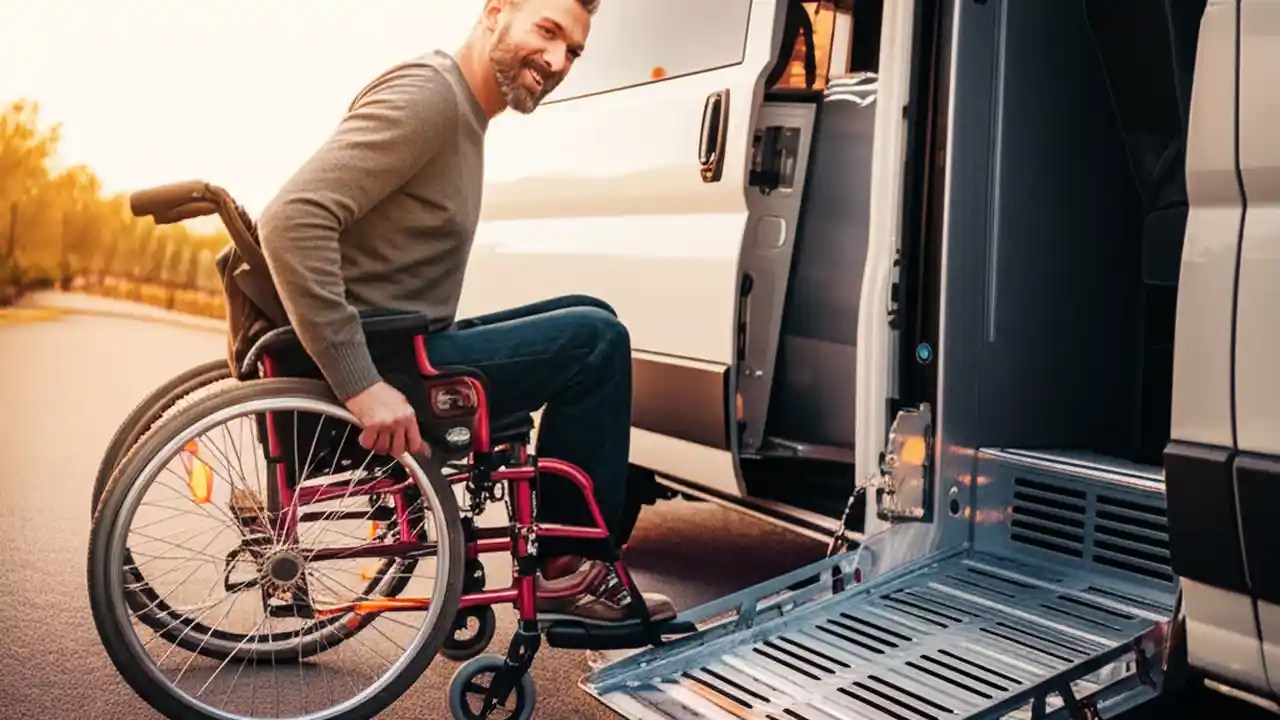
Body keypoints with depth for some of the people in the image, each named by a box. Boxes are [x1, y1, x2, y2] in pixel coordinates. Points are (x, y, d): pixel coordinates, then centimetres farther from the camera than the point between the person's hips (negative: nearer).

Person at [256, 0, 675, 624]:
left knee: (589, 321, 15)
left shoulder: (465, 112, 13)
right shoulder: (427, 96, -17)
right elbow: (292, 220, -28)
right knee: (596, 340, -10)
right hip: (384, 366, -10)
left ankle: (607, 517, 18)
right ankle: (566, 568, 1)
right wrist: (361, 385, -32)